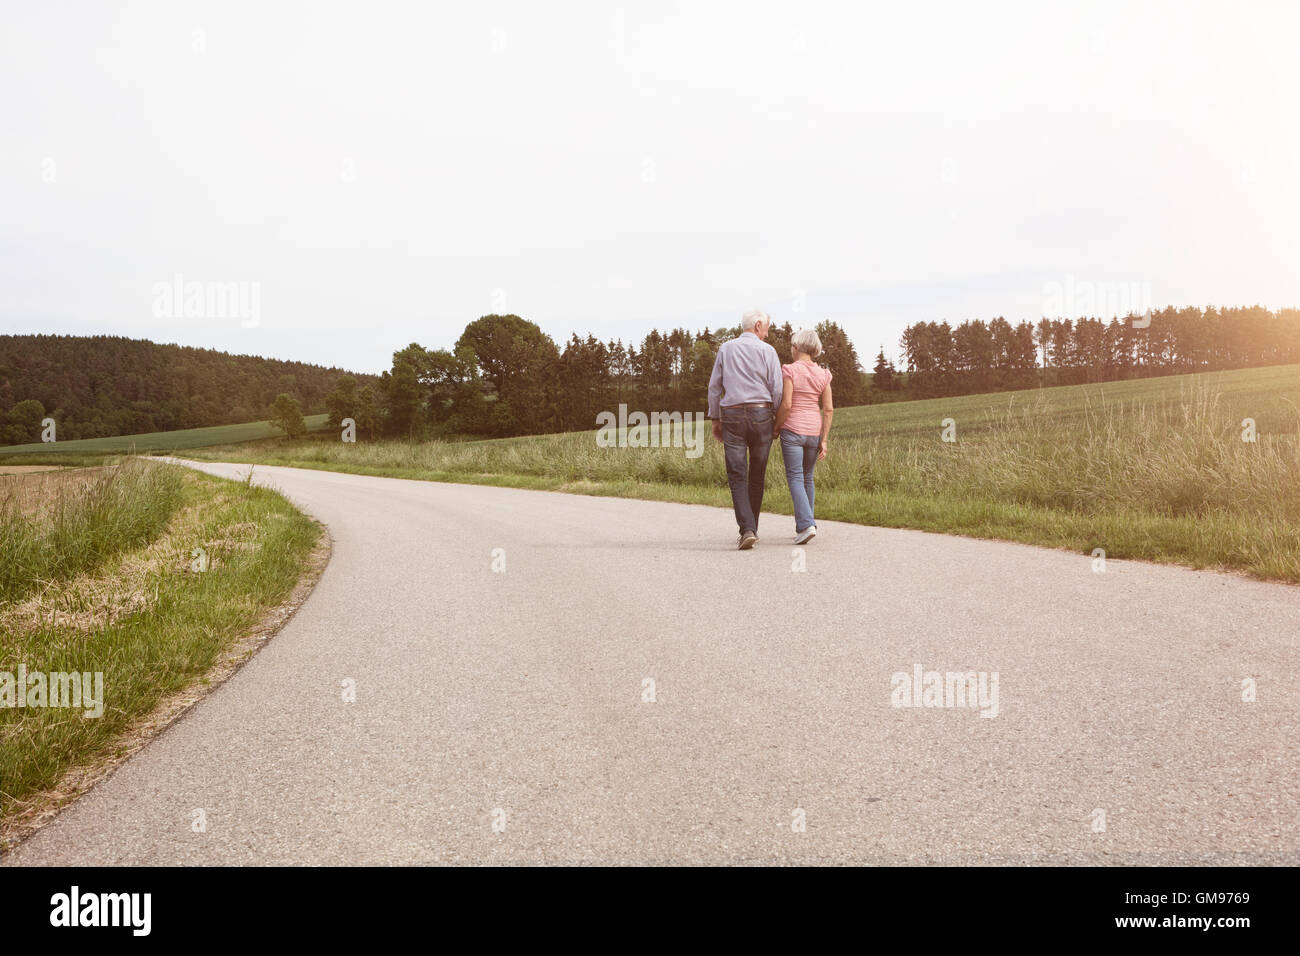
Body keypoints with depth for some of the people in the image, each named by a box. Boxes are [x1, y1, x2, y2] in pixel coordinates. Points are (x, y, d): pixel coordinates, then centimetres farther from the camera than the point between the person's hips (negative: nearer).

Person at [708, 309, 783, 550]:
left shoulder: (726, 349, 8)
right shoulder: (767, 351, 1)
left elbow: (714, 387, 8)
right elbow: (777, 390, -4)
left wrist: (715, 420, 14)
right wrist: (777, 421, 6)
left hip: (732, 415, 0)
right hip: (761, 414, 0)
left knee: (737, 476, -3)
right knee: (757, 476, 12)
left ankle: (747, 529, -19)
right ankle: (751, 528, 18)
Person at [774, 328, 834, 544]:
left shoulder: (789, 370, -9)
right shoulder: (823, 374, 5)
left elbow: (786, 405, -16)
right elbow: (828, 409, 1)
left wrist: (776, 427, -1)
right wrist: (824, 440, 3)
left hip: (792, 429, -5)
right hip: (814, 430, 5)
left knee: (795, 478, -3)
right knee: (807, 478, 17)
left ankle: (806, 524, -18)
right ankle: (804, 524, 22)